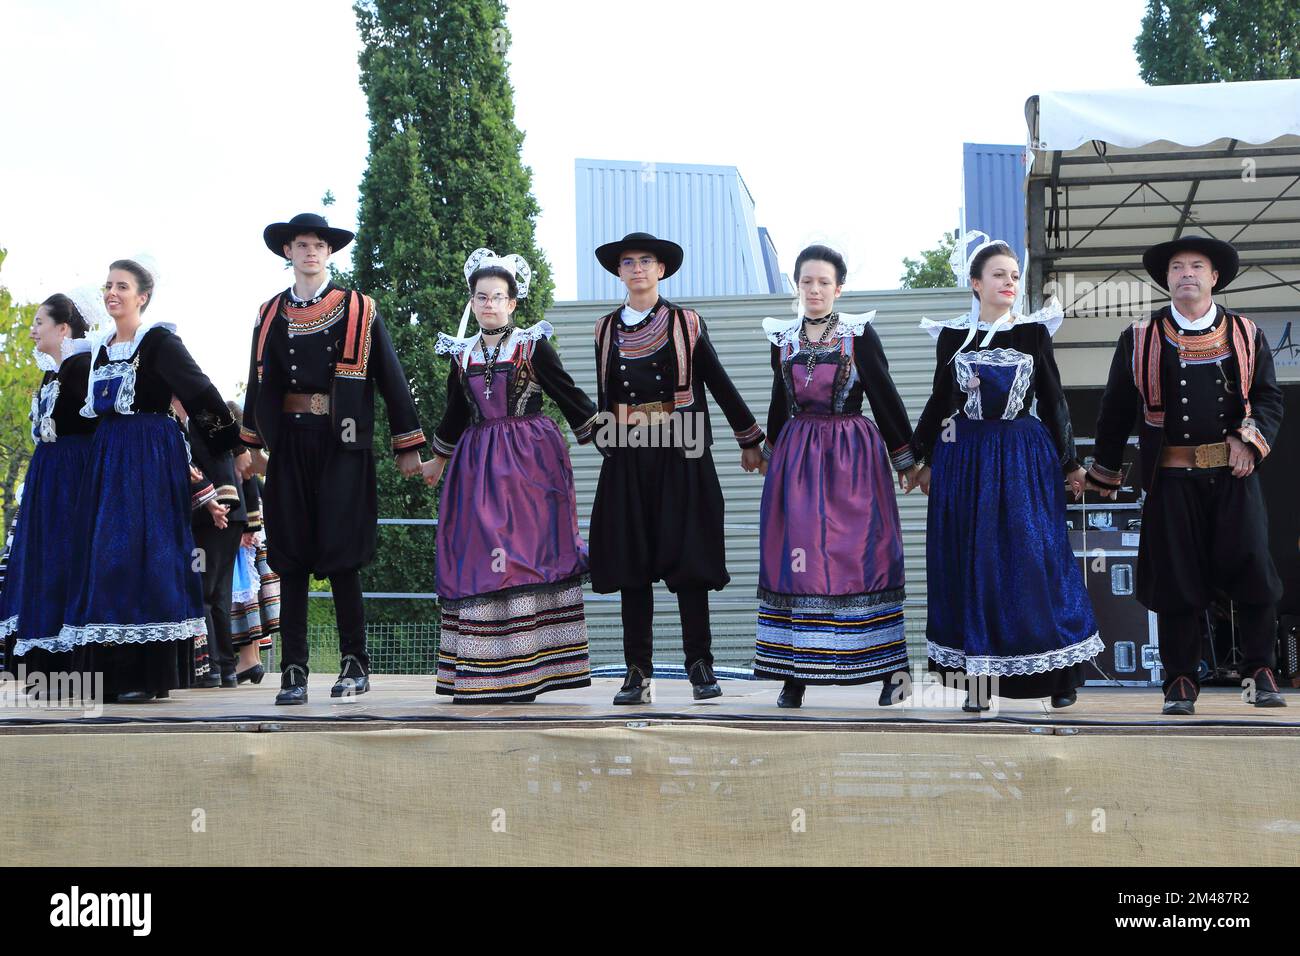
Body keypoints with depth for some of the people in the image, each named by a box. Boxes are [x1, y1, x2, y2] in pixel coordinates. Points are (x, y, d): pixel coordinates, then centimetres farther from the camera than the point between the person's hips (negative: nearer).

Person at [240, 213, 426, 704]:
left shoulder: (358, 311, 3)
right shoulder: (270, 314, 12)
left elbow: (391, 377, 4)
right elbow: (258, 383, 21)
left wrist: (408, 445, 3)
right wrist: (253, 445, 22)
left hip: (342, 446, -3)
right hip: (289, 443, 3)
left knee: (341, 555, -4)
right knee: (290, 558, 2)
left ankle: (355, 665, 8)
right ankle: (293, 672, 6)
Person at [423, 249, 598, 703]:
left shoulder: (533, 346, -1)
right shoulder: (462, 354, 11)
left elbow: (570, 396, 1)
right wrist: (438, 460, 33)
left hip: (530, 460, -4)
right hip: (478, 465, 4)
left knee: (523, 554, -9)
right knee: (475, 559, -1)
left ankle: (522, 672, -7)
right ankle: (479, 676, 2)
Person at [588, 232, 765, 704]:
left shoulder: (686, 324, 4)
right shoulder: (606, 329, 11)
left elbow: (721, 386, 8)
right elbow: (604, 399, 16)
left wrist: (749, 441, 11)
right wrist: (608, 447, 13)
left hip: (681, 455, -2)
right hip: (627, 458, 2)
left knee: (688, 560, -4)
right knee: (631, 564, 1)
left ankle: (701, 668, 3)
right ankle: (637, 674, 5)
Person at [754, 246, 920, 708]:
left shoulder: (859, 334, -3)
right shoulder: (783, 337, 8)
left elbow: (885, 398, 0)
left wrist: (905, 458, 2)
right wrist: (769, 451, 28)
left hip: (852, 454, -3)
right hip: (797, 454, 3)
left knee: (860, 552, -5)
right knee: (797, 553, 0)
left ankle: (891, 668, 2)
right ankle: (796, 672, 4)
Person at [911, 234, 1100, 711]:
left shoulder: (1034, 332, 2)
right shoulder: (952, 335, 4)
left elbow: (1053, 399, 4)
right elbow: (940, 401, 11)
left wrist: (1069, 462, 4)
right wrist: (923, 458, 13)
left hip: (1025, 457, -1)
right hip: (966, 458, 1)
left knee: (1033, 560, -3)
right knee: (972, 562, 2)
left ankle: (1056, 674, 6)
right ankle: (980, 676, 7)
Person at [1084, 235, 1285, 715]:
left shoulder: (1246, 335, 10)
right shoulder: (1139, 339, 6)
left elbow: (1269, 399, 9)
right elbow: (1116, 410, 10)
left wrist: (1249, 439, -9)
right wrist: (1104, 472, 13)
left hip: (1233, 475, 1)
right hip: (1172, 478, -1)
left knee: (1252, 572, -1)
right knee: (1176, 580, 1)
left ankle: (1260, 672, 13)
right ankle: (1181, 681, 10)